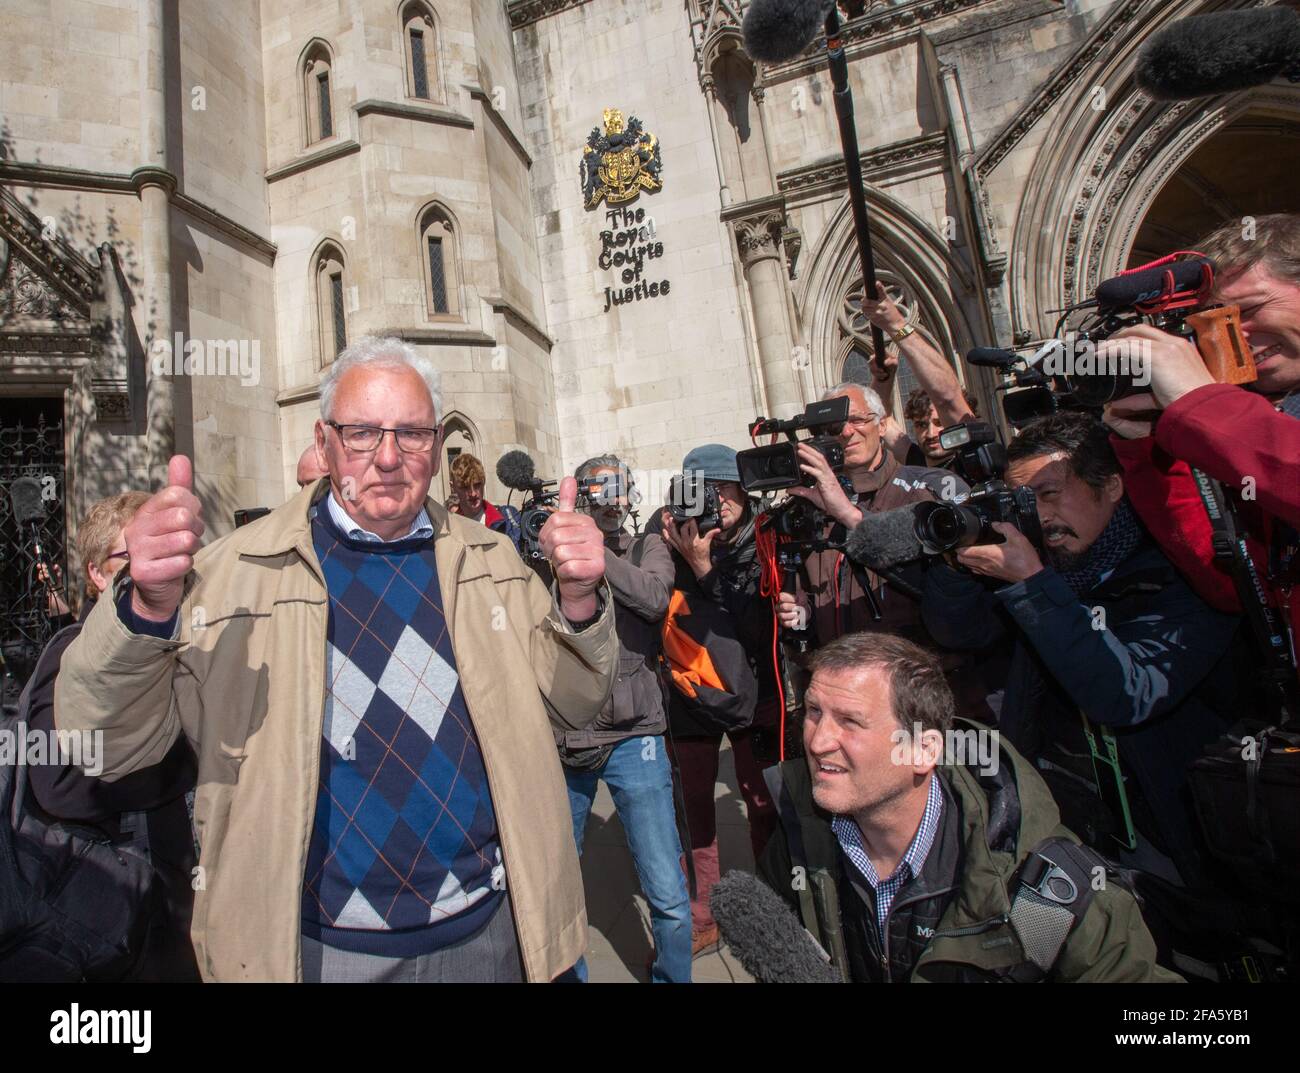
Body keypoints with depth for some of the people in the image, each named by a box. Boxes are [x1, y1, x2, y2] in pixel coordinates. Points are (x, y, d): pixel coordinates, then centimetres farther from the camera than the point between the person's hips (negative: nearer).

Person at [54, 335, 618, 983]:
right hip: (318, 948, -2)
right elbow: (104, 746, -9)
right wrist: (150, 606, -27)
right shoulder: (235, 570, -9)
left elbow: (573, 705, 2)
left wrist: (578, 600, -18)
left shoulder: (489, 560, -1)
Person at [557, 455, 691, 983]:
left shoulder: (648, 547, 5)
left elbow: (654, 598, -16)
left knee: (668, 896, 2)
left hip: (631, 737, -1)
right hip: (561, 739, 2)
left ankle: (671, 975, 30)